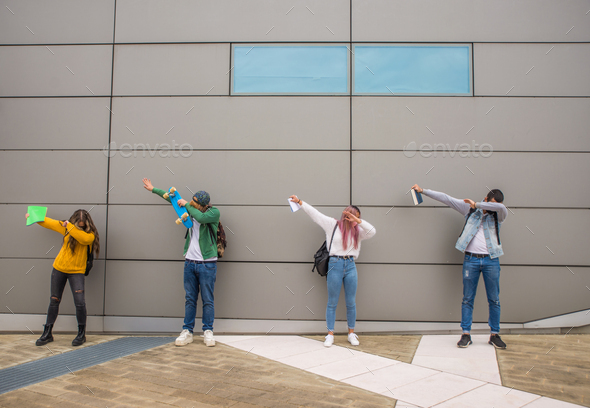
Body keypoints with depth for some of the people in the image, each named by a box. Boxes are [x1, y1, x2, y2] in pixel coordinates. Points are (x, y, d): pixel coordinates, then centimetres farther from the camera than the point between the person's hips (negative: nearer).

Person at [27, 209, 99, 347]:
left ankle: (81, 334, 6)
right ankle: (47, 333, 25)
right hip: (59, 268, 4)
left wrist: (70, 226, -29)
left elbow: (84, 238, -34)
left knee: (80, 302, -13)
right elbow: (48, 222, 14)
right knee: (54, 301, 11)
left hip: (77, 271, -4)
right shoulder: (65, 226, 1)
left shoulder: (90, 234, -11)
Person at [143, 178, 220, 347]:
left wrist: (186, 205, -16)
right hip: (190, 262, 5)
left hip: (207, 264, -5)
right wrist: (153, 189, 26)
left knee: (207, 300, 1)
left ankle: (208, 332, 11)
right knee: (190, 299, 8)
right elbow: (173, 198, 19)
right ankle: (187, 332, 14)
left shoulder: (214, 213, -9)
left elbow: (201, 218, -30)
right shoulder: (190, 209, 7)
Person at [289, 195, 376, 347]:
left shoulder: (357, 230, 11)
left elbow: (372, 231, -3)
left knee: (351, 303, 9)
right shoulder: (333, 225, 2)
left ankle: (351, 333, 22)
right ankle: (330, 334, 12)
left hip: (351, 266, 3)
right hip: (335, 265, -3)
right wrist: (299, 202, -1)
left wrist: (358, 220, -11)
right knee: (332, 302, 4)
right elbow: (315, 213, 2)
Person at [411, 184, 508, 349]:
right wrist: (423, 190, 6)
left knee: (494, 300, 6)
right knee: (467, 299, 3)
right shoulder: (470, 209, 7)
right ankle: (466, 334, 11)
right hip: (471, 259, 0)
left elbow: (501, 207, -21)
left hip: (491, 260, 0)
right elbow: (446, 199, 6)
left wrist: (477, 204, -16)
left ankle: (495, 335, 17)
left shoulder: (499, 215, 4)